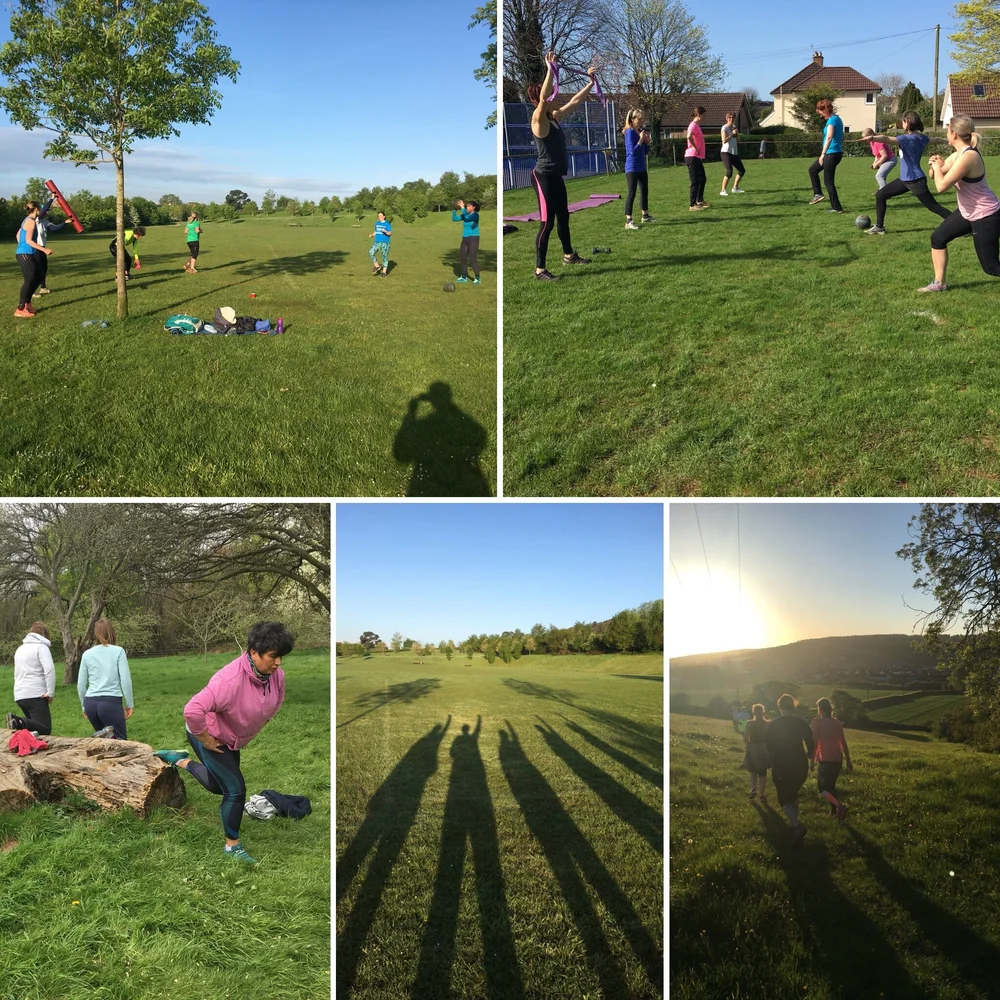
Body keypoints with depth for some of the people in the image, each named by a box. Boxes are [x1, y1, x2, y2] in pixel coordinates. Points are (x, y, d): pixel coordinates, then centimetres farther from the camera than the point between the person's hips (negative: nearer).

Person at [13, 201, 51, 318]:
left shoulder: (27, 220, 16)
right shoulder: (31, 221, -14)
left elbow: (18, 235, 24)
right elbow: (29, 240, -21)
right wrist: (44, 249, -23)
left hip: (24, 254, 10)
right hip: (26, 255, -10)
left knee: (38, 277, 17)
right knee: (30, 280, -9)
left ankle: (27, 303, 24)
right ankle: (20, 309, -9)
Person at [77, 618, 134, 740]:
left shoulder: (87, 654, 9)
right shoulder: (118, 651, -1)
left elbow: (81, 685, 13)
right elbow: (125, 680, -4)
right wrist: (129, 704, 6)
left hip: (91, 702, 4)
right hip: (111, 702, -4)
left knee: (103, 739, 22)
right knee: (120, 741, -2)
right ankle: (104, 734, -30)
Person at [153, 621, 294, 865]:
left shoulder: (276, 674, -16)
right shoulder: (231, 679, -40)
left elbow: (277, 700, 8)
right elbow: (193, 710, -44)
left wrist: (257, 726, 6)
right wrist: (206, 741, -30)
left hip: (232, 738, 8)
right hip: (210, 735, -8)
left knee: (219, 786, 21)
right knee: (235, 790, -8)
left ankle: (181, 761, 39)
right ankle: (232, 846, 11)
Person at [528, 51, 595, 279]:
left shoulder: (555, 116, 10)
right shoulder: (538, 118, -14)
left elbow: (575, 101, 21)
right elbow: (543, 97, -32)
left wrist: (590, 82, 24)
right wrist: (550, 69, -37)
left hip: (556, 175, 9)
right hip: (544, 176, -9)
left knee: (563, 217, 22)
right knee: (547, 222, -8)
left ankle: (569, 255, 39)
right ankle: (540, 269, -4)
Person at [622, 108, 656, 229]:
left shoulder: (641, 131, 10)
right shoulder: (630, 132, -13)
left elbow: (646, 151, 14)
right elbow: (632, 151, -20)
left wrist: (647, 141, -1)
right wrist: (640, 139, -20)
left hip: (642, 167, 8)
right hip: (632, 168, -8)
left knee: (644, 191, 16)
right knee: (632, 193, -10)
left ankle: (645, 215, 31)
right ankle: (628, 221, -10)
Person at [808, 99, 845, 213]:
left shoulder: (831, 120, -16)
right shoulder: (838, 118, 14)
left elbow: (829, 138, -26)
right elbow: (842, 137, 21)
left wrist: (823, 154, -27)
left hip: (831, 153, -10)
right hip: (837, 152, 10)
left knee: (828, 181, -4)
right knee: (812, 170, 21)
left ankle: (836, 208, 0)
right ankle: (818, 194, 19)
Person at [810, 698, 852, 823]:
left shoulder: (816, 722, -8)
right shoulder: (837, 723, 8)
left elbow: (814, 743, -12)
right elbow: (843, 743, 10)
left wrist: (812, 761, -8)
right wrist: (848, 761, 15)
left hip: (825, 759, -6)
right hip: (837, 759, 6)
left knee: (822, 788, -1)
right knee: (831, 785, 21)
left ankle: (840, 806, -21)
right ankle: (834, 810, 21)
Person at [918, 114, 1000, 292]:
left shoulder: (967, 157, -28)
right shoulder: (959, 153, 3)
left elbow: (941, 186, -30)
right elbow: (934, 175, 12)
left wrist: (937, 166, -12)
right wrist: (937, 165, -10)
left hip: (985, 216, -9)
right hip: (968, 211, 10)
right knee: (938, 238, 10)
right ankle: (939, 283, 21)